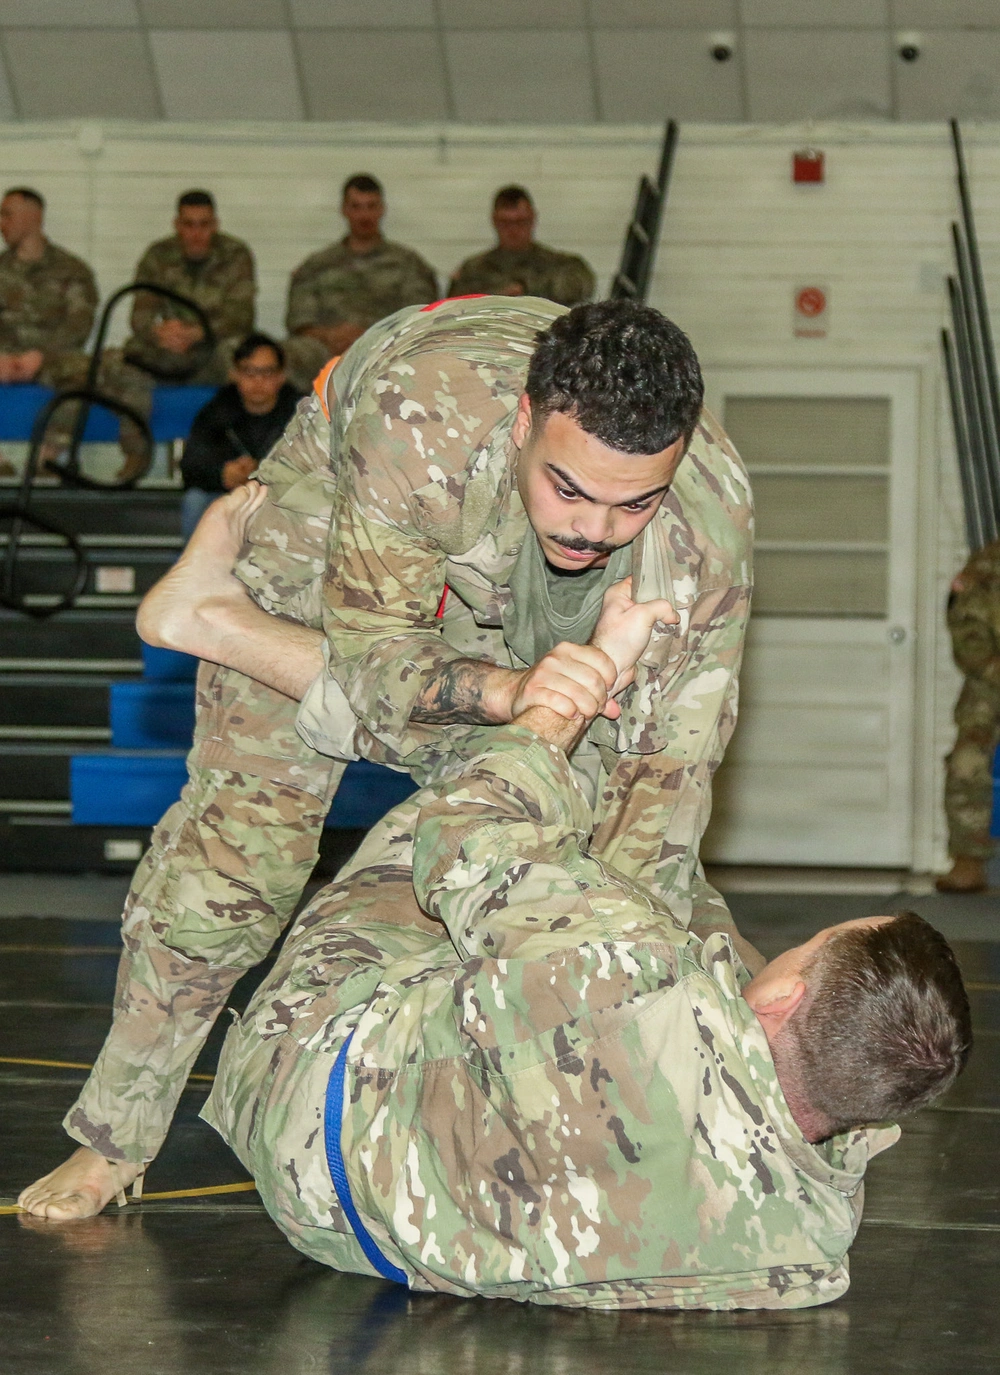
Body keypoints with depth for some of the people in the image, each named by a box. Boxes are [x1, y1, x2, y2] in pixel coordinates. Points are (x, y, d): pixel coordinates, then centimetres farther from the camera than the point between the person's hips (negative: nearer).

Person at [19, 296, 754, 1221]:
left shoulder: (710, 514, -36)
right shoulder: (419, 415, -45)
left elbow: (665, 763, -31)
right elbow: (372, 658, -39)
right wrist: (507, 691, -60)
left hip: (546, 621, 3)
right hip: (345, 550, -2)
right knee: (244, 812, -13)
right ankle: (115, 1135, 2)